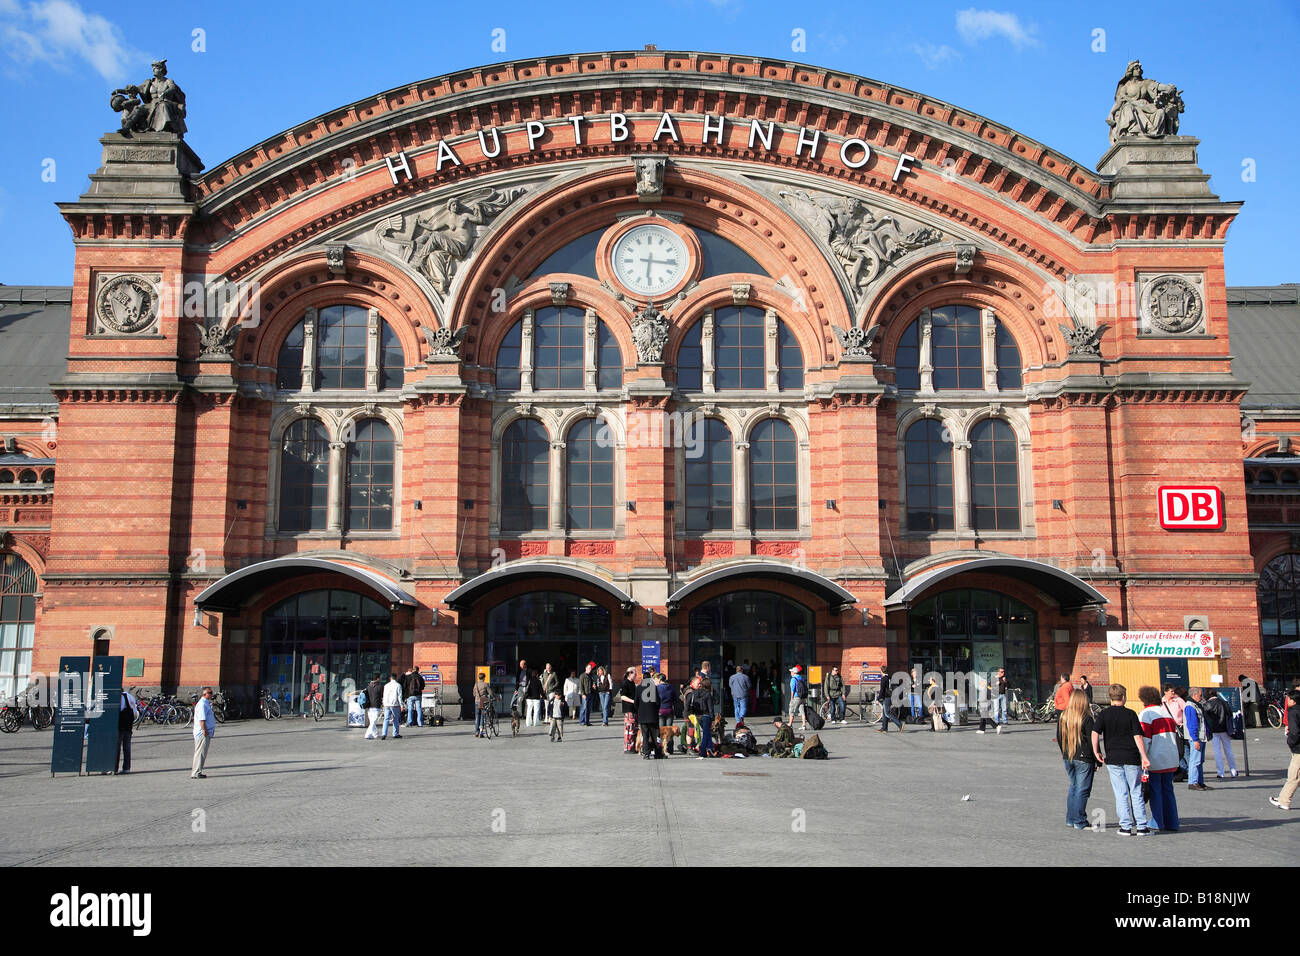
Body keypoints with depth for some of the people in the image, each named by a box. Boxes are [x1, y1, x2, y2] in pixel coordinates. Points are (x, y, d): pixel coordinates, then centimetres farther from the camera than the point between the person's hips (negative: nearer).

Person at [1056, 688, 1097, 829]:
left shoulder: (1063, 717, 5)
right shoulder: (1086, 718, -13)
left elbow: (1059, 738, 12)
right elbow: (1092, 740, -12)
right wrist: (1097, 760, -5)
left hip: (1068, 758, 6)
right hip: (1084, 759, -6)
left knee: (1073, 787, 18)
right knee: (1082, 790, 0)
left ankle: (1070, 818, 20)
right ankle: (1079, 822, 1)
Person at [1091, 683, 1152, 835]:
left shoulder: (1104, 714, 0)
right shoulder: (1130, 714, -2)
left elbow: (1095, 733, -11)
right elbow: (1138, 736, -7)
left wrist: (1096, 752, -2)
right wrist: (1144, 757, -6)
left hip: (1113, 758, 1)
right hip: (1132, 758, -1)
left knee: (1121, 794, 6)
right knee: (1136, 793, 8)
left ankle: (1126, 826, 5)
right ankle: (1141, 826, 8)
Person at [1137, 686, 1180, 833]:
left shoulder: (1145, 714, -9)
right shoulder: (1166, 712, 12)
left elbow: (1145, 739, -15)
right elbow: (1174, 735, 18)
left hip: (1155, 760, -6)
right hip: (1171, 760, 6)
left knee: (1155, 791, 2)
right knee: (1168, 790, 12)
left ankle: (1157, 824, 3)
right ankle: (1171, 824, 13)